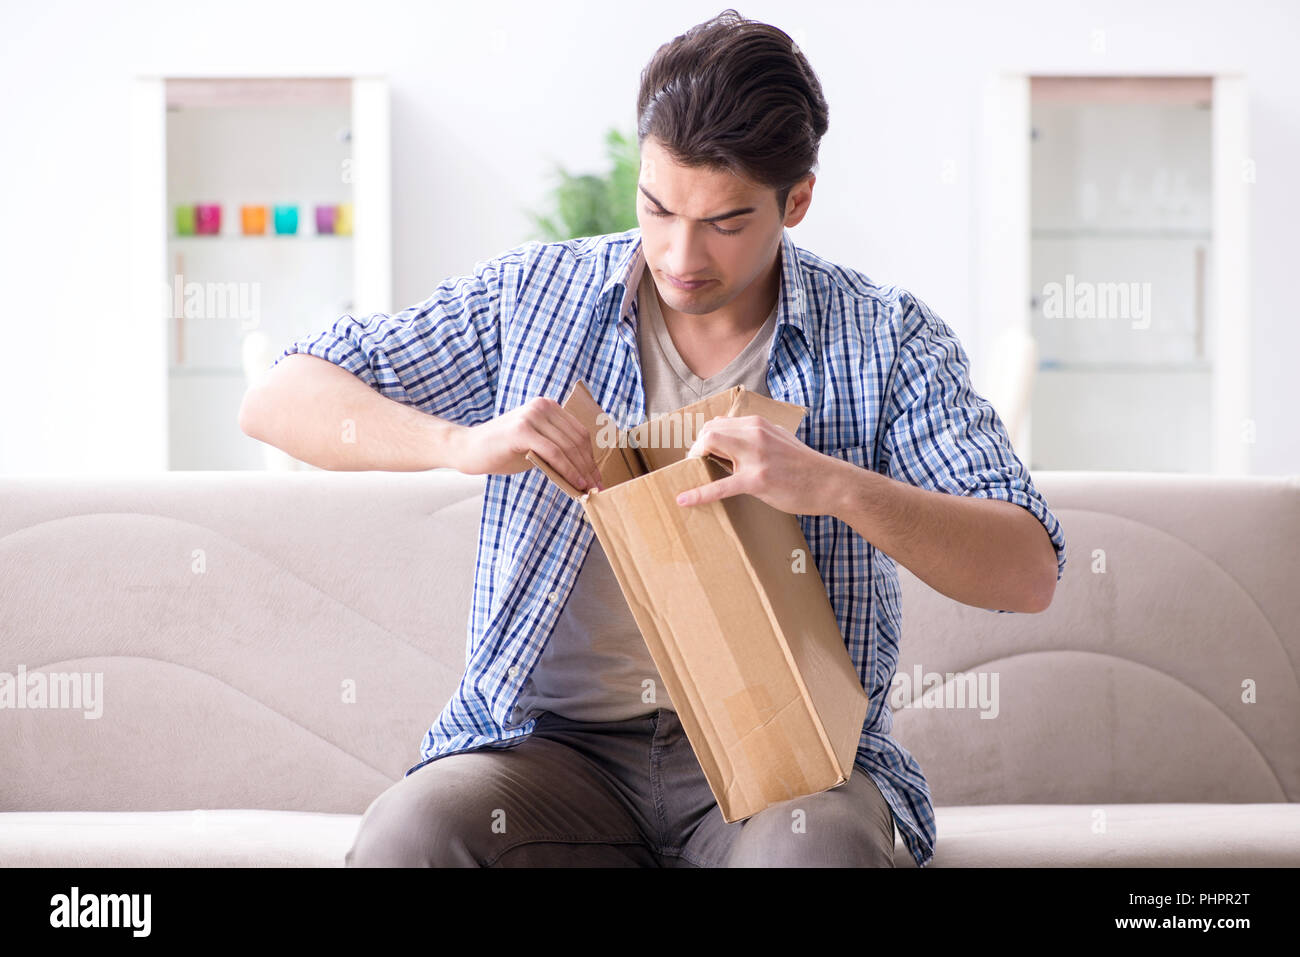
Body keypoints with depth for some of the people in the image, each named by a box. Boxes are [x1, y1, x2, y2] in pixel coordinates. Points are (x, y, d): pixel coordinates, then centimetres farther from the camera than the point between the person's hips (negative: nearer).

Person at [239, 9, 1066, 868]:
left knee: (814, 845, -36)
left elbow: (1029, 574, -7)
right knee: (409, 832, -31)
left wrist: (835, 485, -24)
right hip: (560, 743, 1)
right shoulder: (531, 295, 6)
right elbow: (280, 402, 4)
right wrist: (459, 443, -15)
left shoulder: (884, 339, 2)